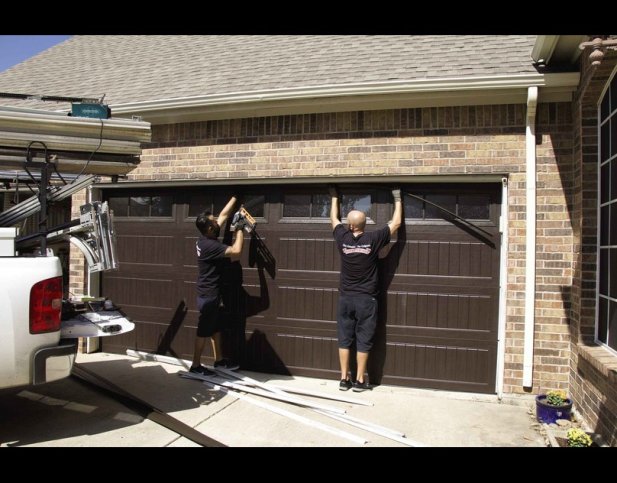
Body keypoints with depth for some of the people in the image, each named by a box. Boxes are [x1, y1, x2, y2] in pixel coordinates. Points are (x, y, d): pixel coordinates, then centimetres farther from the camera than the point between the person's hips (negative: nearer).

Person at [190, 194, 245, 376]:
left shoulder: (206, 239, 3)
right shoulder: (210, 245, -25)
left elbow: (224, 215, 12)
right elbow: (236, 251, -30)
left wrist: (235, 197, 13)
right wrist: (240, 230, -17)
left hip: (210, 294, 9)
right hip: (208, 296, -9)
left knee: (215, 329, 18)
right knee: (204, 331, 2)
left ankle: (219, 360, 30)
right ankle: (196, 366, 14)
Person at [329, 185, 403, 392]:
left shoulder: (343, 238, -5)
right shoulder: (373, 239, -11)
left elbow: (334, 219, 16)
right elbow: (396, 223, 1)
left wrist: (334, 197, 30)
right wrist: (397, 199, 14)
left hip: (345, 298, 2)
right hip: (366, 299, -2)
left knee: (344, 339, 9)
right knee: (363, 341, 6)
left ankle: (344, 379, 15)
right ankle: (360, 381, 12)